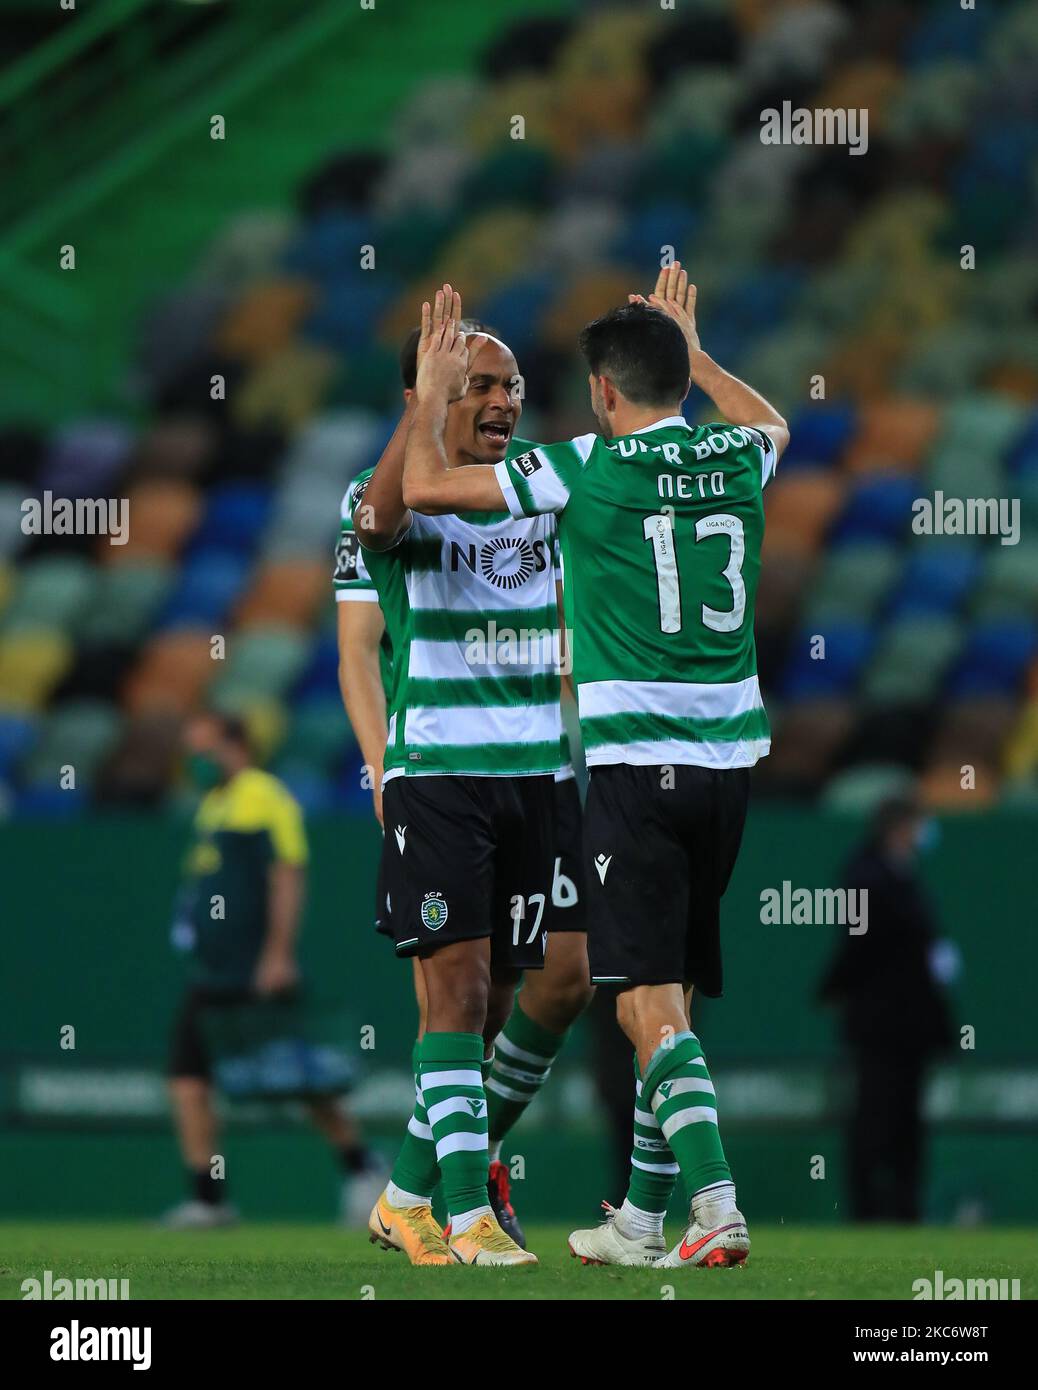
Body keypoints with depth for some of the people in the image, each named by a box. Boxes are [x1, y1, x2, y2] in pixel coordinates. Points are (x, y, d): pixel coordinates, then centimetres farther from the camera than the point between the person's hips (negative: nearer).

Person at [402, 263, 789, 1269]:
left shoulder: (584, 469, -9)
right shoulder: (736, 461, 7)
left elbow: (423, 487, -3)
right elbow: (770, 423, 35)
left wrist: (432, 394, 13)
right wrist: (690, 350, 46)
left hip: (634, 761, -6)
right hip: (727, 760, 6)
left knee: (649, 1000, -8)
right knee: (670, 994, 14)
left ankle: (716, 1204, -23)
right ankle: (643, 1216, 21)